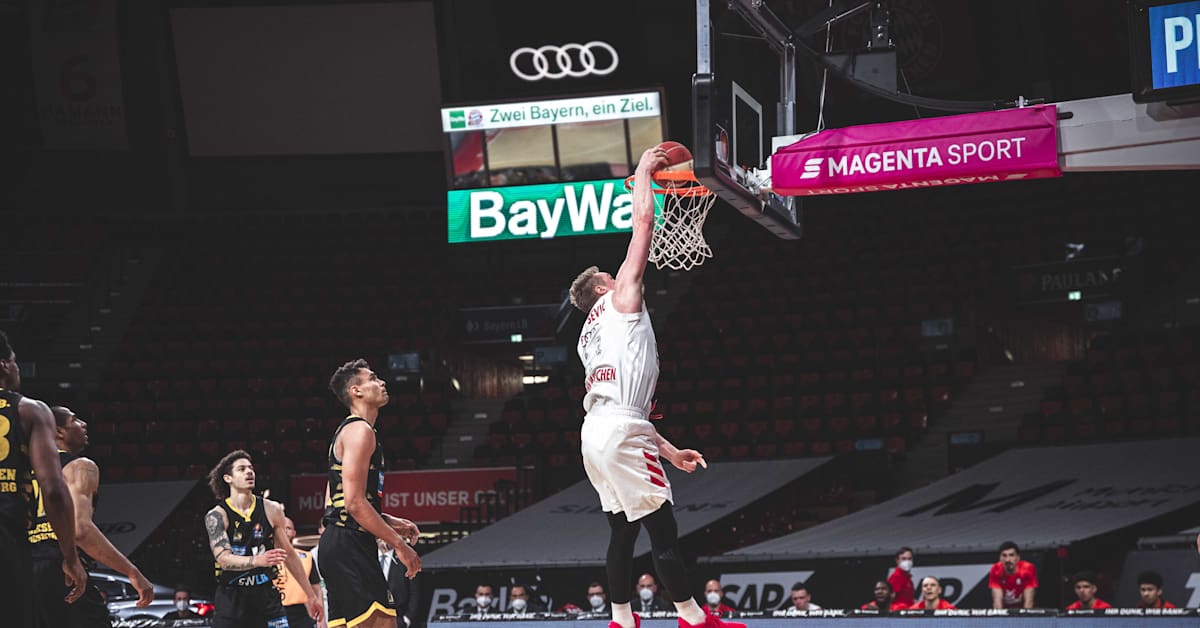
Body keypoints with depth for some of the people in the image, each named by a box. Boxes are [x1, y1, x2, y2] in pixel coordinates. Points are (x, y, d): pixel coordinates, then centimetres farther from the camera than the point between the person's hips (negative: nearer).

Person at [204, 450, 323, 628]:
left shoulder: (271, 510, 4)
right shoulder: (216, 516, -5)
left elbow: (289, 554, 14)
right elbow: (223, 558, -18)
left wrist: (310, 595, 17)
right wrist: (258, 561, -36)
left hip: (266, 595, 2)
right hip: (231, 598, -2)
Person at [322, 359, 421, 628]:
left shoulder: (348, 431, 23)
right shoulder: (360, 431, -10)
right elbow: (355, 503, -19)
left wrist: (391, 523, 19)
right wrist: (399, 544, -16)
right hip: (349, 547, -11)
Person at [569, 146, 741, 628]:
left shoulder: (591, 334, 30)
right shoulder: (620, 299, 7)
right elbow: (644, 222, 1)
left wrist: (668, 450, 25)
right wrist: (643, 174, 14)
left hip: (595, 434, 9)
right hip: (621, 434, -9)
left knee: (623, 532, 12)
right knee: (663, 530, -5)